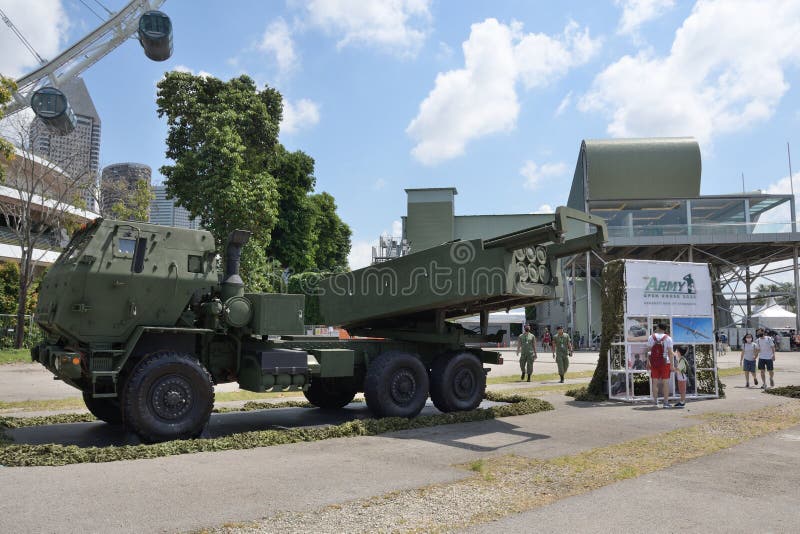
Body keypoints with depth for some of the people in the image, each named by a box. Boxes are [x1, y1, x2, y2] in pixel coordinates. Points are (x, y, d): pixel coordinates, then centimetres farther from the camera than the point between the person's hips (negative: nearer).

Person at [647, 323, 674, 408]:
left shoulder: (651, 337, 0)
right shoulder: (668, 338, -5)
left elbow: (649, 351, -1)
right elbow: (670, 352, -11)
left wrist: (648, 362, 7)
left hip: (654, 362, 2)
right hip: (665, 363, -2)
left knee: (655, 382, 9)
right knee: (665, 382, 2)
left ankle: (655, 401, 14)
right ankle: (666, 402, 1)